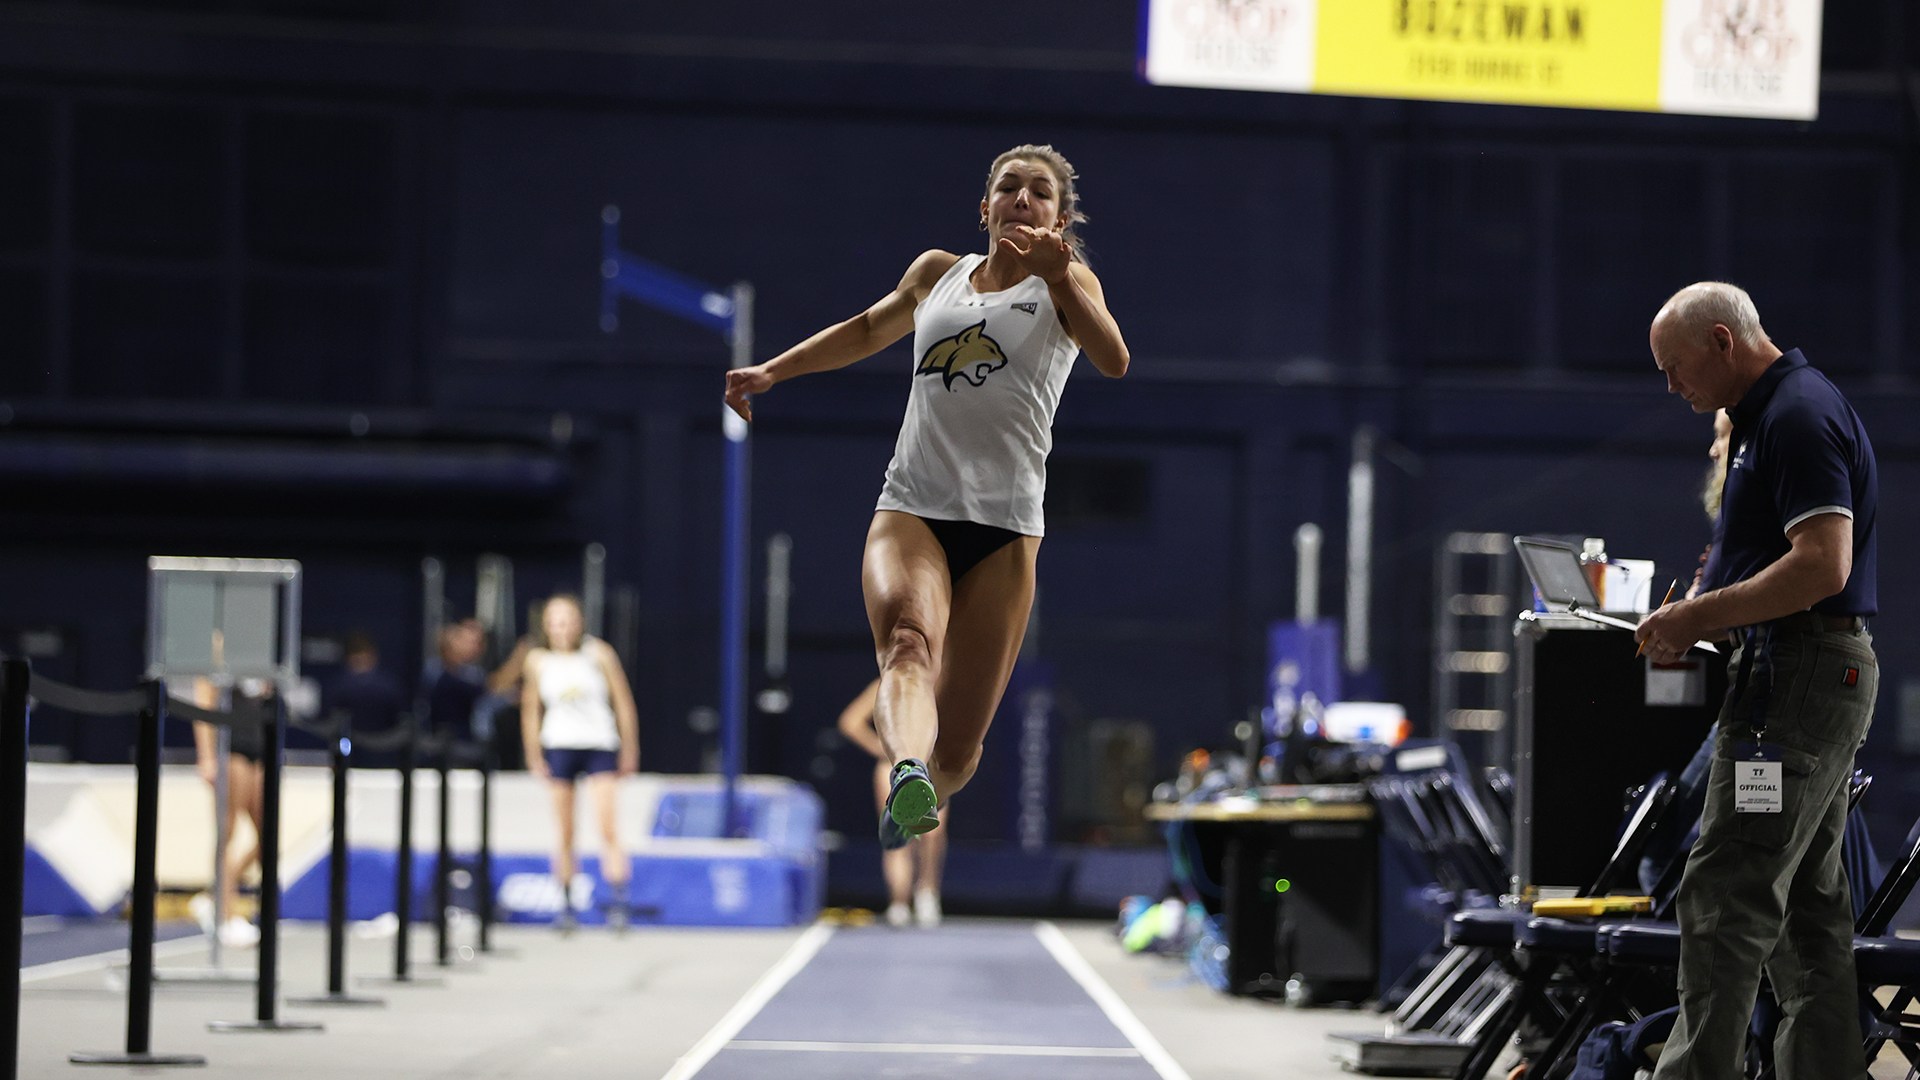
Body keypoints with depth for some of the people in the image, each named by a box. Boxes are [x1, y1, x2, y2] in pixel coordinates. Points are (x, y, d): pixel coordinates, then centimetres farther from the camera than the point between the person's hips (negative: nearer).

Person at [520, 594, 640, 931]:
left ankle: (619, 903, -13)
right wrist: (534, 756, 7)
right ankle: (566, 906, 10)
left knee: (608, 827, -12)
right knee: (565, 833, 2)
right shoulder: (538, 660, 2)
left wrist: (629, 750, 4)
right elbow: (531, 710, 11)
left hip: (601, 745, -1)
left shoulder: (598, 654, -2)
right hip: (559, 747, 1)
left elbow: (623, 702, 4)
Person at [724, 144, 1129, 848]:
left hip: (1005, 526, -1)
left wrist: (1059, 276, -25)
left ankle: (918, 799, 29)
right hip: (911, 507, 1)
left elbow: (1113, 362, -11)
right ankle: (906, 773, -59)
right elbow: (866, 331, 39)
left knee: (956, 751, -2)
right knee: (908, 640, -33)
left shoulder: (1064, 284, 10)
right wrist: (771, 372, 32)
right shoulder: (937, 273, 20)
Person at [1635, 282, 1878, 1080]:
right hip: (1807, 677, 11)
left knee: (1725, 899, -11)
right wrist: (1700, 620, 13)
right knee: (1808, 905, 11)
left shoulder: (1800, 415, -15)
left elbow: (1822, 565, -24)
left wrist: (1699, 616, -18)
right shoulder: (1778, 411, 18)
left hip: (1797, 682, -11)